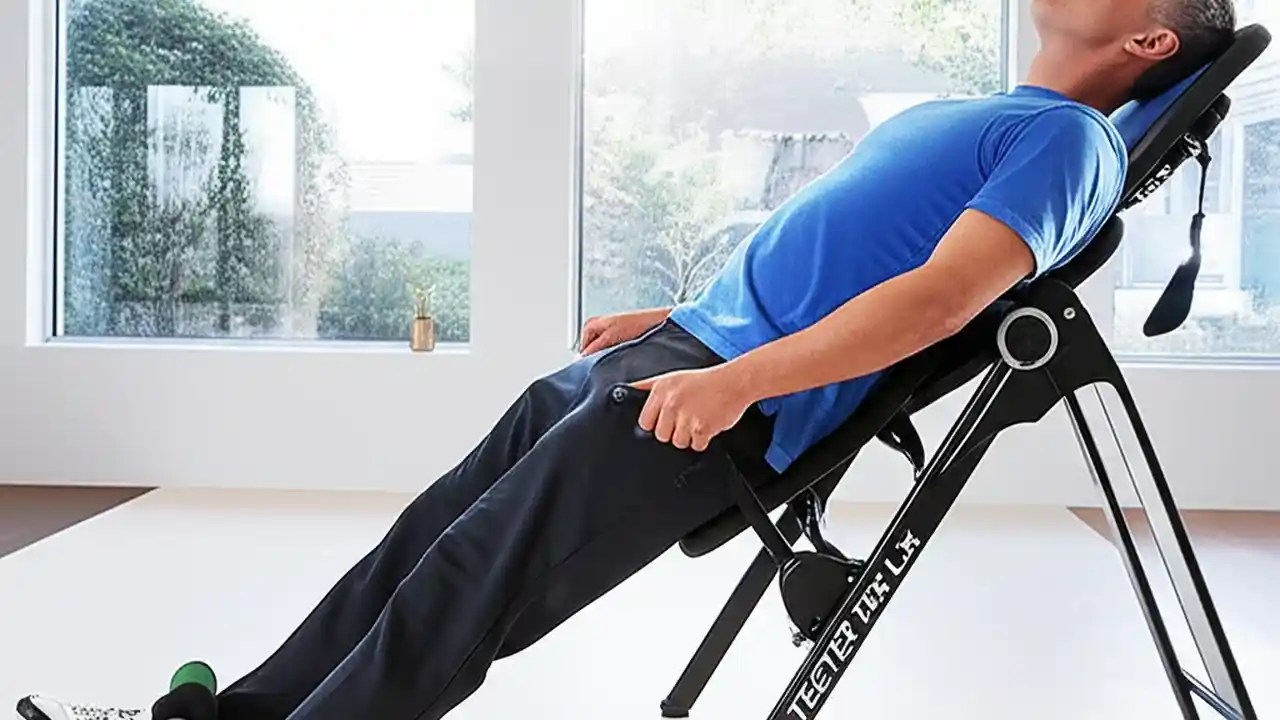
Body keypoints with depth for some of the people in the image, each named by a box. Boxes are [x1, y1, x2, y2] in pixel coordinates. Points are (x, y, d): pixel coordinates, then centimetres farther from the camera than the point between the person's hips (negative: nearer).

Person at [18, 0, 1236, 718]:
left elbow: (941, 293, -18)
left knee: (468, 581, -9)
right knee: (432, 530, 7)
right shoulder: (961, 114, 25)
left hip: (740, 406, -8)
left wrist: (734, 381, -22)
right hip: (683, 345, 8)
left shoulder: (1067, 138, -2)